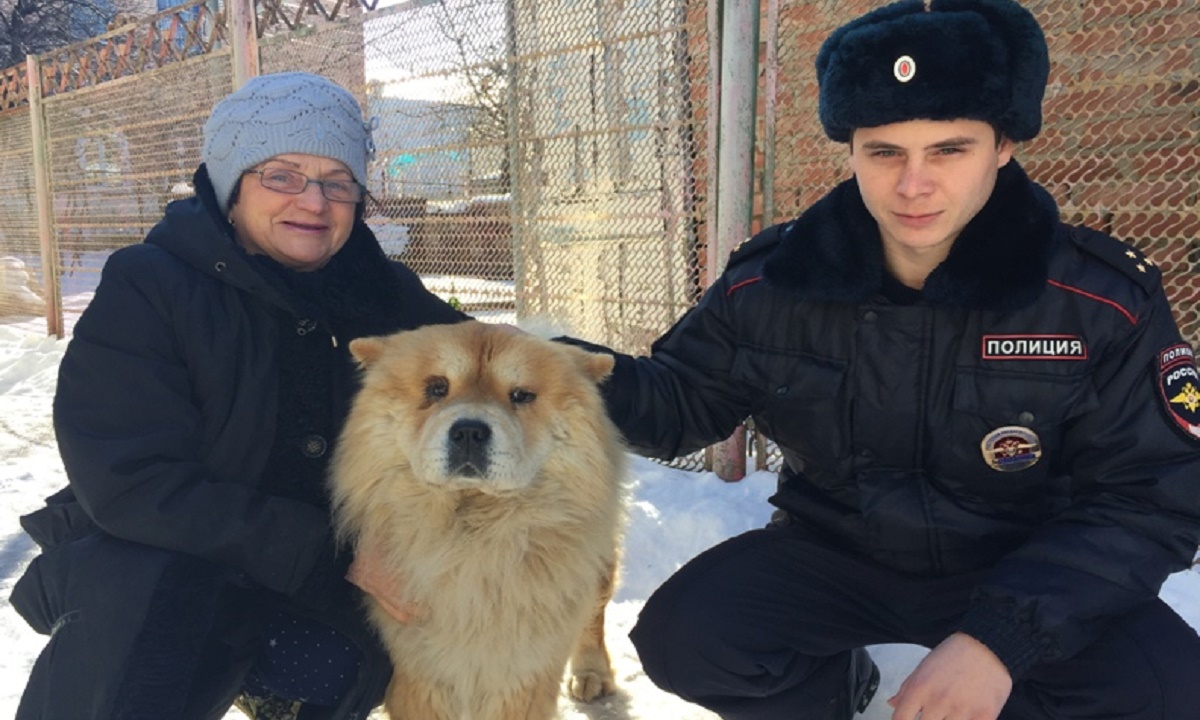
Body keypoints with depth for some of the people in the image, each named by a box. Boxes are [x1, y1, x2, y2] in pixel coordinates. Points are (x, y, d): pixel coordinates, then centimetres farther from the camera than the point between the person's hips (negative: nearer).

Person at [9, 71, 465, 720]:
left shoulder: (381, 294, -1)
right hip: (146, 562, -2)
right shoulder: (144, 289, -14)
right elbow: (131, 485, -21)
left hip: (328, 584, 3)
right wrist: (325, 552, -27)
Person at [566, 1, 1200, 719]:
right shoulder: (768, 285, -13)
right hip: (832, 555, 1)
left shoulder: (1108, 302, -16)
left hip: (1020, 575, 0)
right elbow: (681, 401, -2)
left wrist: (1002, 633, -29)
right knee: (683, 635, -23)